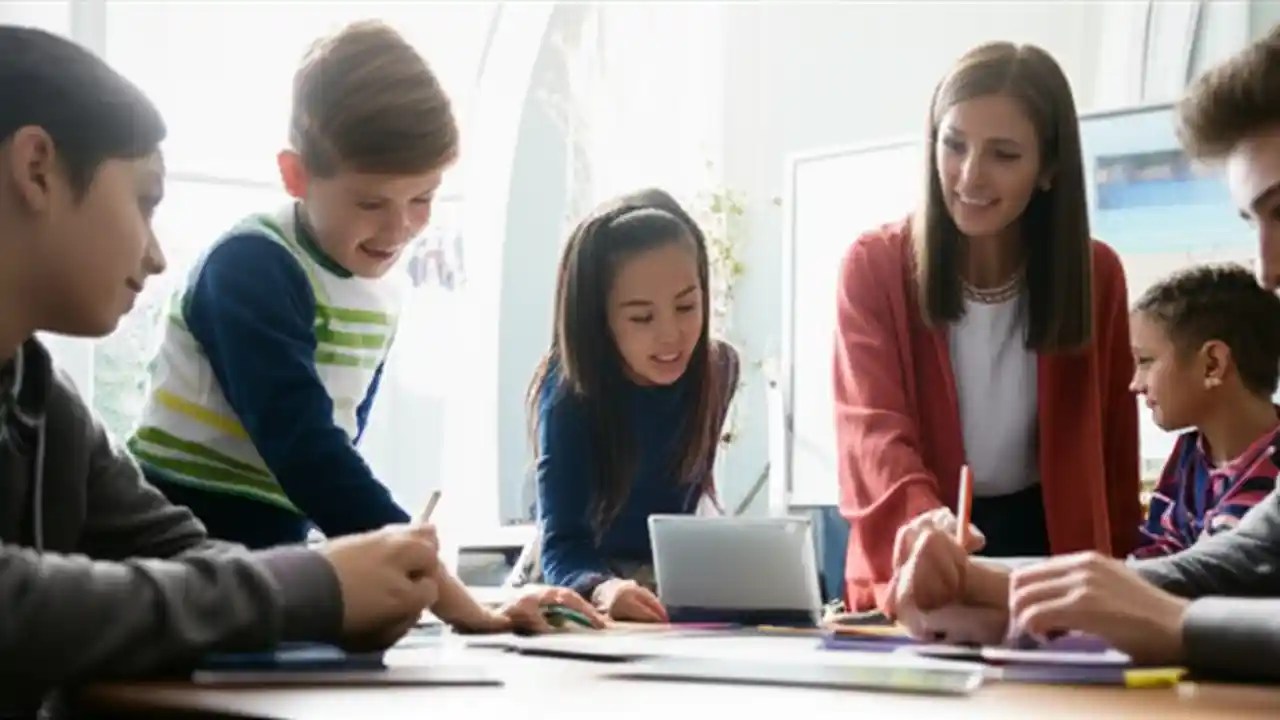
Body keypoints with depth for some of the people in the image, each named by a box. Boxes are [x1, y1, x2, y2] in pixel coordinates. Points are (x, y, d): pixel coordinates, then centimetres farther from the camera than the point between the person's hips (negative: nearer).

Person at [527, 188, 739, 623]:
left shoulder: (717, 370, -10)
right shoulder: (570, 393, -24)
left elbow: (684, 495, 5)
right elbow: (560, 547, -31)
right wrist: (601, 589, -50)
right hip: (582, 585, -4)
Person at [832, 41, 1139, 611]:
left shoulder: (1095, 274, -1)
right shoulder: (875, 265, -7)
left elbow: (1112, 455, 6)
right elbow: (873, 429, -19)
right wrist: (926, 524, -38)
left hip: (1052, 556, 2)